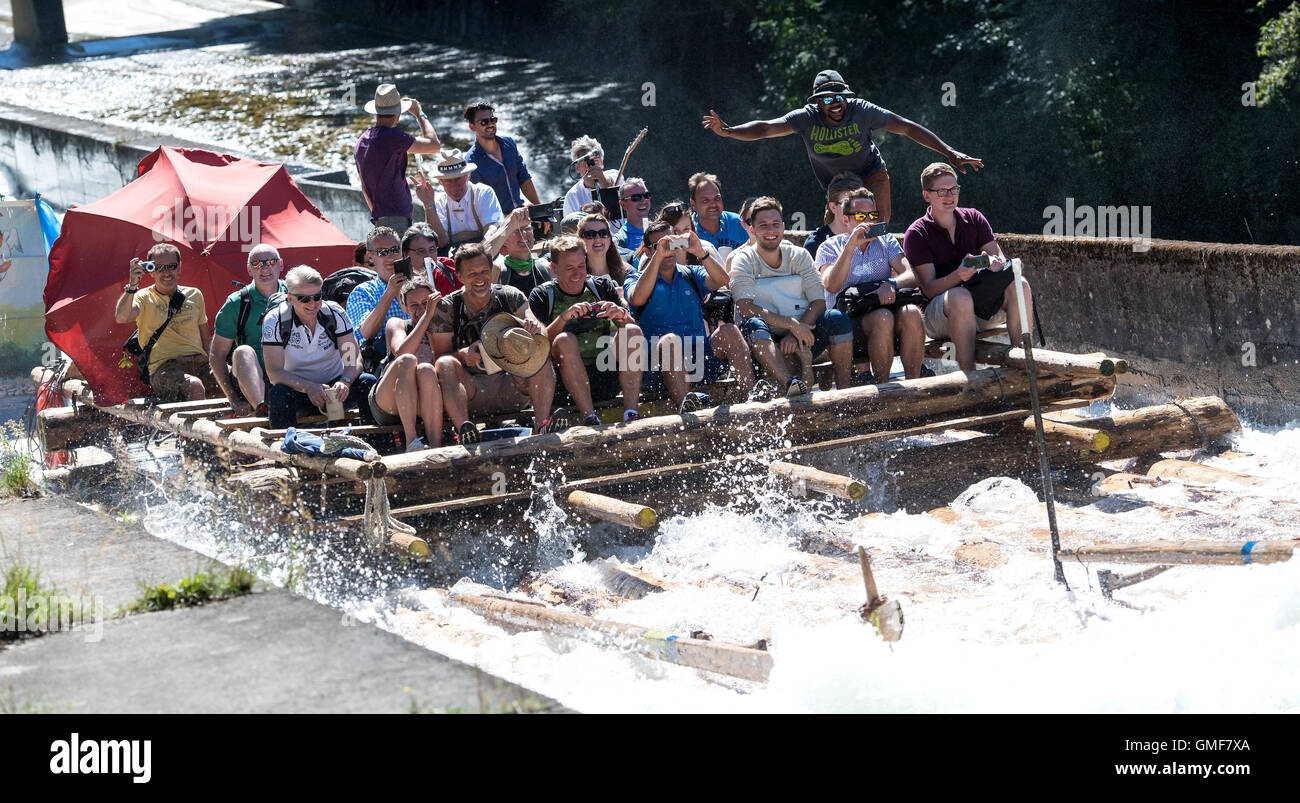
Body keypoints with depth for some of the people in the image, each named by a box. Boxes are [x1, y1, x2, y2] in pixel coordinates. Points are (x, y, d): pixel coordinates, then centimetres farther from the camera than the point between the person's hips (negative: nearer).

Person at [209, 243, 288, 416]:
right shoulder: (236, 304, 2)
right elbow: (216, 357, 2)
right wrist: (233, 400, -10)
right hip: (249, 383, -1)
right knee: (243, 352, -33)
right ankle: (261, 408, -51)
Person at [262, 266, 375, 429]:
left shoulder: (335, 313, -8)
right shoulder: (275, 320, -14)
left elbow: (355, 358, -13)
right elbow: (274, 372, -20)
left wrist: (345, 381, -36)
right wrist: (309, 388, -36)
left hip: (334, 386, 2)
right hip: (296, 387, -2)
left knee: (368, 383, -24)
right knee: (278, 394, -34)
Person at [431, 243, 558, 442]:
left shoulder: (510, 297, 3)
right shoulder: (446, 308, 1)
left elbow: (544, 335, -9)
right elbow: (440, 356, -2)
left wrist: (534, 327, -34)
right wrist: (463, 355, -24)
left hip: (513, 388, 1)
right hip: (470, 392, -1)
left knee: (542, 349, -22)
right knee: (445, 365, -28)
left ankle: (542, 423, -38)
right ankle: (463, 428, -49)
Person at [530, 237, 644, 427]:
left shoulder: (602, 286, 11)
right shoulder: (542, 296, 4)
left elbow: (632, 330, 5)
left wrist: (622, 315, -17)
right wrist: (563, 318, -22)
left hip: (608, 377, 3)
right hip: (569, 378, -3)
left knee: (633, 331, -18)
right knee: (565, 339, -29)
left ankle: (630, 413, -25)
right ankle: (589, 418, -36)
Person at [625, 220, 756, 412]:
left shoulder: (691, 274, 19)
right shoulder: (636, 279, 11)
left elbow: (721, 281, -3)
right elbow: (637, 299, -15)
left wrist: (701, 253, -19)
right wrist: (657, 257, -18)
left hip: (702, 356, 3)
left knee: (728, 330, -22)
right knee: (670, 340, -35)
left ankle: (750, 396, -34)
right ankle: (684, 404, -55)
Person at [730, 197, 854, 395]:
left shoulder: (798, 256, 10)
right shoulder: (744, 261, 1)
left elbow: (819, 302, 1)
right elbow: (745, 308, -14)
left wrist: (796, 334, -18)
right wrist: (792, 324, -23)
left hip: (802, 341, 3)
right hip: (766, 342, -3)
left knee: (837, 318, -21)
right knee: (754, 324, -34)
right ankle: (789, 384, -56)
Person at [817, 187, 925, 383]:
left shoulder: (886, 242, 19)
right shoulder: (830, 247, 10)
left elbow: (911, 276, 3)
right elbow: (831, 286, -10)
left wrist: (892, 283, -20)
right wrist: (851, 246, -16)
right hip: (848, 314, -3)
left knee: (911, 313, -31)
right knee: (883, 317, -35)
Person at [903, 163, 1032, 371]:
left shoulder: (974, 218, 11)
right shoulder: (916, 234, -3)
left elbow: (1000, 257, 5)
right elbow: (929, 288, -11)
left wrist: (996, 262, -21)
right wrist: (958, 276, -32)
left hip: (983, 305, 4)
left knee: (1018, 286, -23)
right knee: (960, 297, -38)